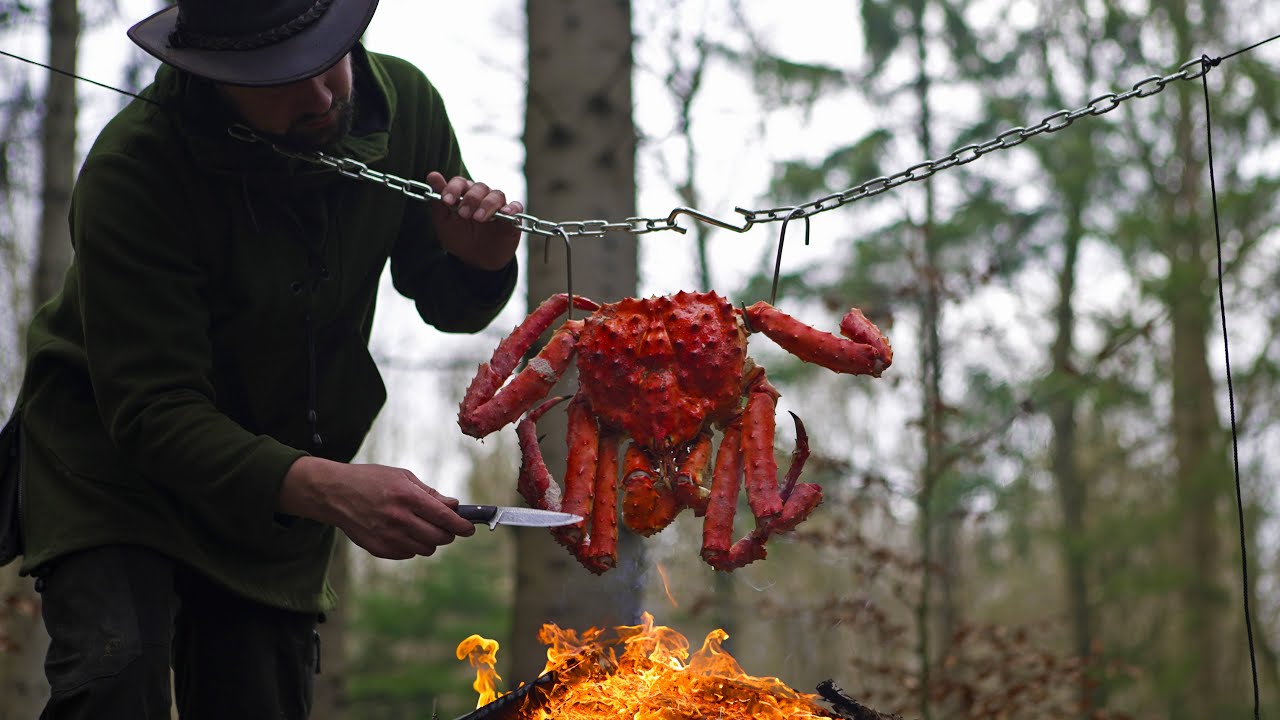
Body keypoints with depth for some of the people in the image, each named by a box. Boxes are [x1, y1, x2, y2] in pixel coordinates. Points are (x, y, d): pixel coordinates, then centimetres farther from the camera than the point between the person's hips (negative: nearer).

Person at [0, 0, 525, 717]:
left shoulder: (405, 102, -13)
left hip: (285, 460, 4)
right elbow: (151, 411, -32)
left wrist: (478, 261, -24)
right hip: (113, 444, -4)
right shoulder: (131, 169, -29)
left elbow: (446, 305, 2)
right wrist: (326, 488, -47)